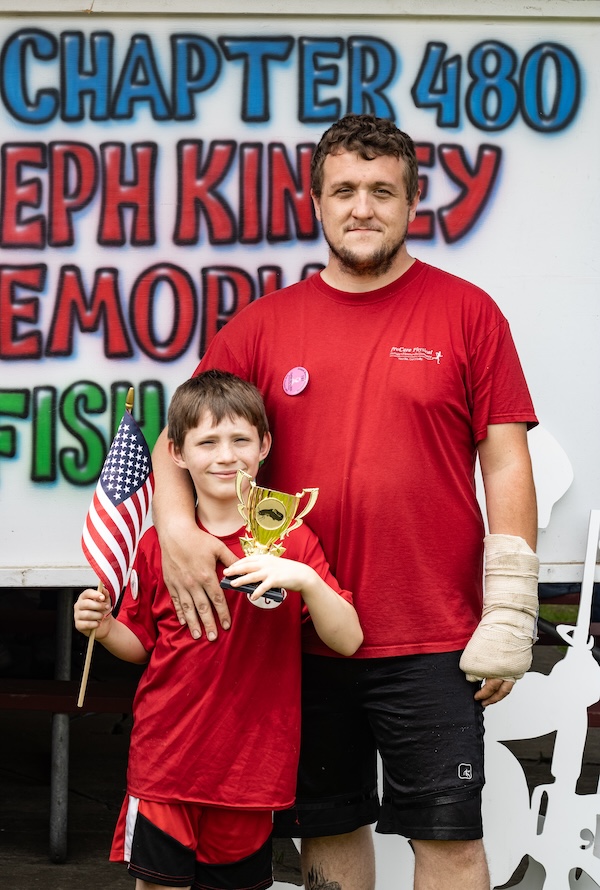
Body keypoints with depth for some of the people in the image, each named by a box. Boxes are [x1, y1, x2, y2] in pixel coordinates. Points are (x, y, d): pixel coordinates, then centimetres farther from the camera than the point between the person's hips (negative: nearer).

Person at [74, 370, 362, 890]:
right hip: (164, 763, 1)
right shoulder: (159, 545, 2)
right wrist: (104, 629, -8)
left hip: (252, 766, -1)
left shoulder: (293, 541, -2)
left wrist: (305, 579, -25)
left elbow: (348, 641, -10)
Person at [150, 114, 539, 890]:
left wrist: (508, 612, -6)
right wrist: (176, 529, -10)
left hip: (432, 643, -2)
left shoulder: (465, 312, 1)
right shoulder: (262, 325, 7)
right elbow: (178, 441, 10)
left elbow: (506, 462, -1)